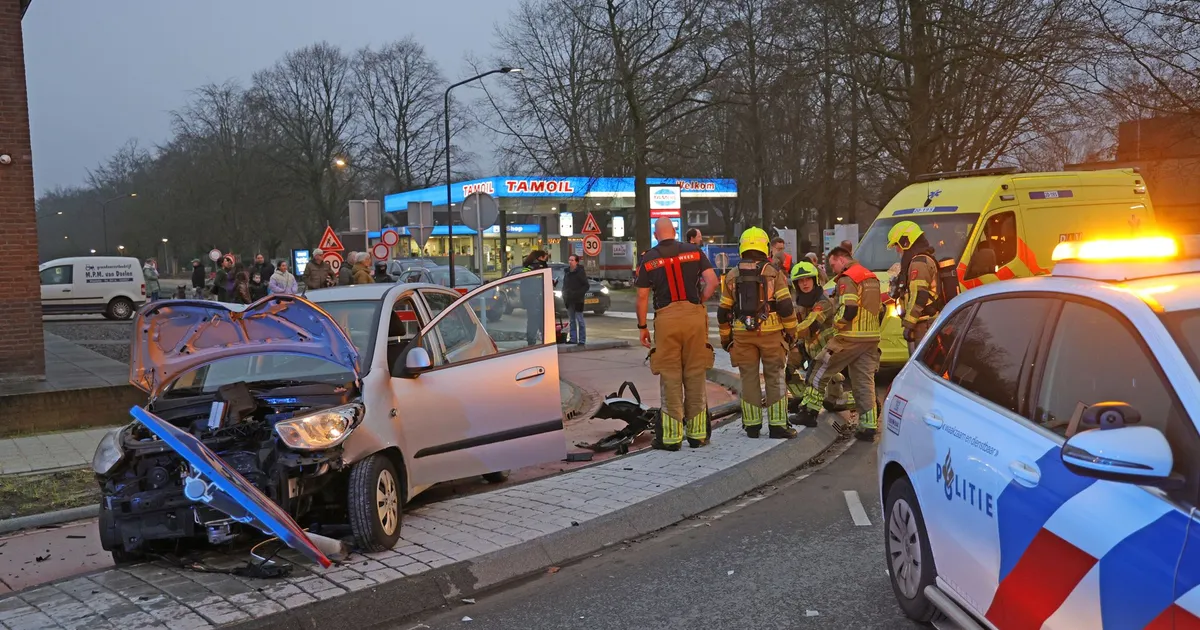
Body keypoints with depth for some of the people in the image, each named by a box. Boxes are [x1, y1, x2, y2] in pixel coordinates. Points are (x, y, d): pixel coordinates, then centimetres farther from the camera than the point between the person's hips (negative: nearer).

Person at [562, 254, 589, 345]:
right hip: (569, 300, 7)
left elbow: (586, 285, -10)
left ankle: (582, 340, -1)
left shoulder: (580, 272, -9)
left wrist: (579, 294, -17)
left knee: (580, 320, -3)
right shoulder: (567, 272, 11)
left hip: (578, 300, -7)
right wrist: (564, 295, 9)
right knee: (572, 320, 11)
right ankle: (573, 338, 17)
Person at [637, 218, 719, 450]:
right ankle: (697, 433, 13)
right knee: (695, 375, 8)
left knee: (670, 377, 3)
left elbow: (642, 296, 3)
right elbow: (712, 281, -3)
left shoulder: (649, 259, 5)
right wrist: (699, 301, 11)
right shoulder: (693, 251, 7)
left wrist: (642, 326, 11)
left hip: (666, 318, -1)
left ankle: (671, 437, 5)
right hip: (694, 315, 1)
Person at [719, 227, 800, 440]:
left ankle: (752, 424, 11)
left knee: (749, 378, 9)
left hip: (742, 334, 2)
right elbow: (786, 306, -8)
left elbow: (723, 311, 10)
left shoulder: (732, 276, 8)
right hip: (770, 332, -2)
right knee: (775, 378, 4)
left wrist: (725, 337, 19)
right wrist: (791, 331, 3)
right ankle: (777, 424, 4)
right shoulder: (774, 273, -1)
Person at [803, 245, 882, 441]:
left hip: (850, 337, -8)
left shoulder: (847, 279, -12)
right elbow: (879, 309, 21)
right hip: (871, 338, 8)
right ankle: (869, 426, 6)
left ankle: (810, 410, 9)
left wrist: (836, 322, -5)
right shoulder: (871, 277, 17)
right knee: (865, 381, 8)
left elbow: (848, 310, -22)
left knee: (821, 370, 5)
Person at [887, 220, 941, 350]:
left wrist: (908, 325, -21)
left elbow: (919, 296, -22)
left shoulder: (919, 263, -13)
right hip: (932, 323, 11)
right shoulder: (927, 260, 22)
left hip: (923, 325, -11)